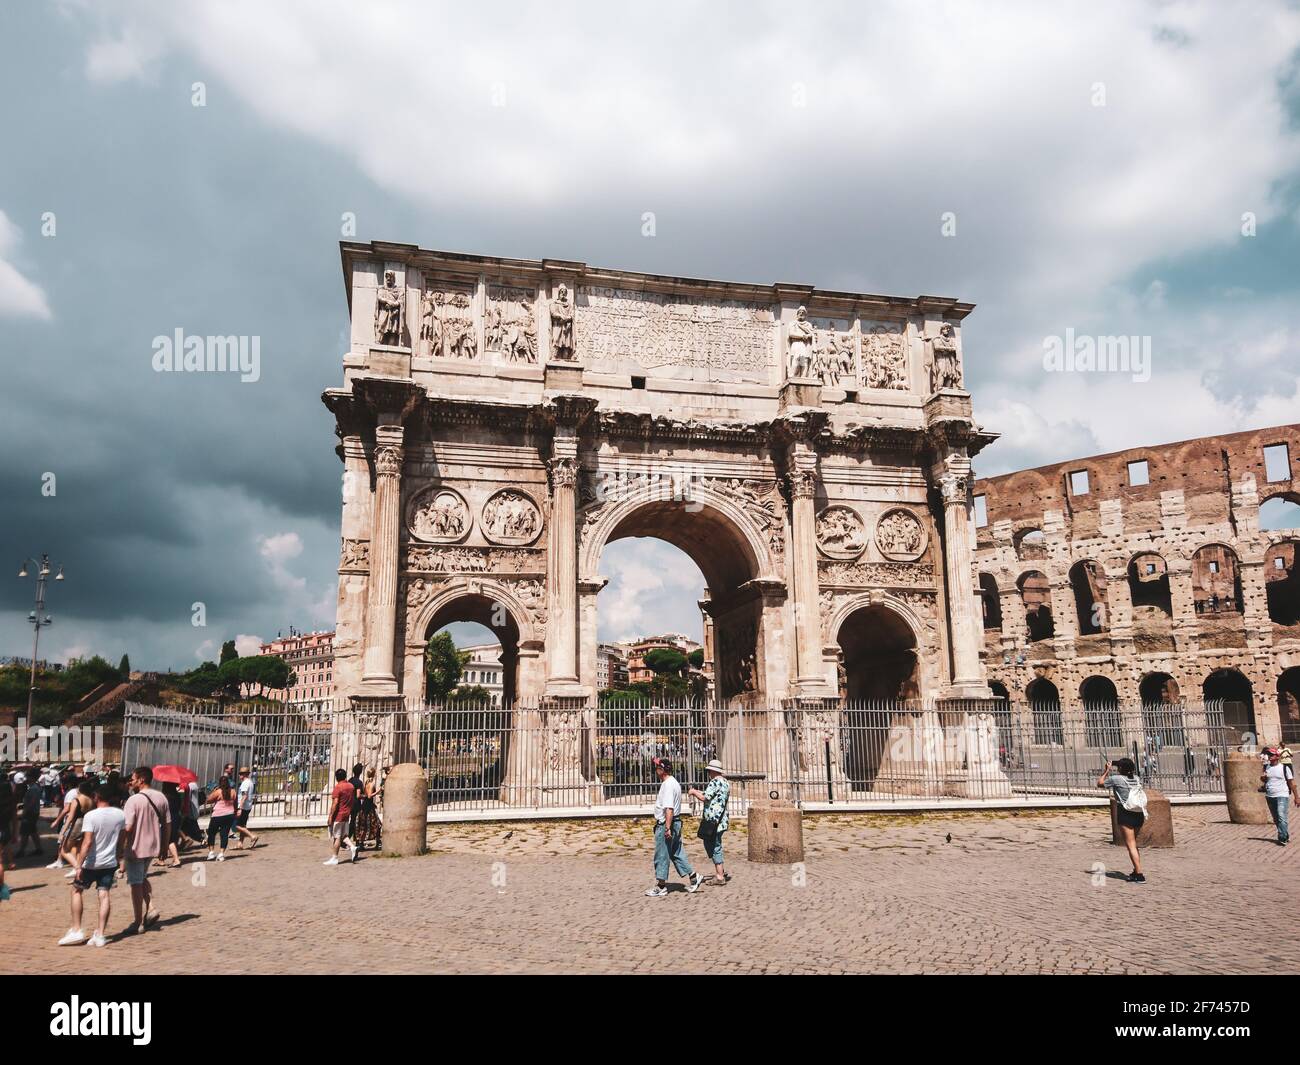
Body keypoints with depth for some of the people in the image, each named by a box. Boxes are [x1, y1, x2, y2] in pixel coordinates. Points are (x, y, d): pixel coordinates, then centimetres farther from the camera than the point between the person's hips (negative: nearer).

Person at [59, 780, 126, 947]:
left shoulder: (91, 816, -15)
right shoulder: (120, 815, 1)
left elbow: (87, 842, -21)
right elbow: (122, 838, 11)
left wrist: (78, 865, -18)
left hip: (91, 863, -4)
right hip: (110, 862, 4)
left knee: (76, 890, 15)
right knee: (104, 895, 5)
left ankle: (76, 931, 13)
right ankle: (100, 934, 2)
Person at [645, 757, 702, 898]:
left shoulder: (668, 785, -18)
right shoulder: (673, 782, 15)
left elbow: (669, 808, -25)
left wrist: (667, 828, -26)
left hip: (665, 824, -10)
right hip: (675, 823, 10)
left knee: (661, 856, 0)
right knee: (676, 853, 15)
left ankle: (660, 887, 8)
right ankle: (693, 877, 15)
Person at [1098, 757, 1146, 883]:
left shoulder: (1116, 779, -8)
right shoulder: (1136, 779, 7)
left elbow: (1100, 783, 7)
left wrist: (1106, 771, 15)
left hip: (1126, 814, -6)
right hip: (1139, 814, 6)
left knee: (1131, 845, -5)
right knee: (1133, 843, 22)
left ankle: (1139, 875, -11)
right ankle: (1136, 871, 28)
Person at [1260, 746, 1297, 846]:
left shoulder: (1284, 768, -4)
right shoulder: (1266, 767, 9)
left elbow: (1291, 783, -2)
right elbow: (1263, 781, 20)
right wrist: (1263, 778, -4)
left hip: (1282, 796, -6)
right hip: (1269, 796, 6)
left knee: (1281, 817, -16)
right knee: (1276, 819, 12)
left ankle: (1282, 839, -15)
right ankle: (1286, 834, 28)